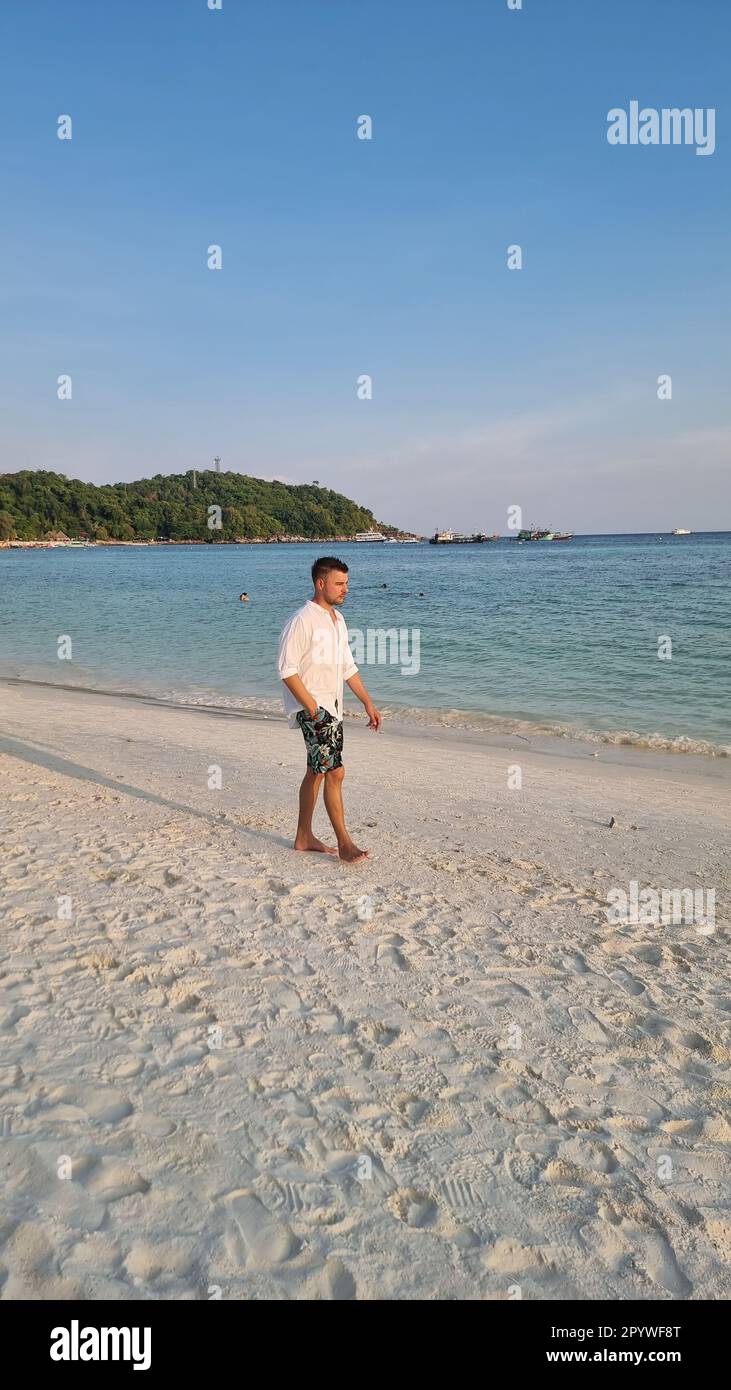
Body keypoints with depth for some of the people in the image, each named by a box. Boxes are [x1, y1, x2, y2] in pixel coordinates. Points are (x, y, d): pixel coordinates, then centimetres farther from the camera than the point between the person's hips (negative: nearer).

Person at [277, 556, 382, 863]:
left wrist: (368, 703, 14)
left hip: (331, 707, 9)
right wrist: (313, 708, -20)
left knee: (317, 771, 14)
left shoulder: (337, 619, 12)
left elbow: (348, 667, 19)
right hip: (311, 707, -9)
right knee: (334, 771, -12)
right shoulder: (302, 621, -16)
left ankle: (304, 837, 24)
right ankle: (344, 843, -5)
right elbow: (287, 670, -19)